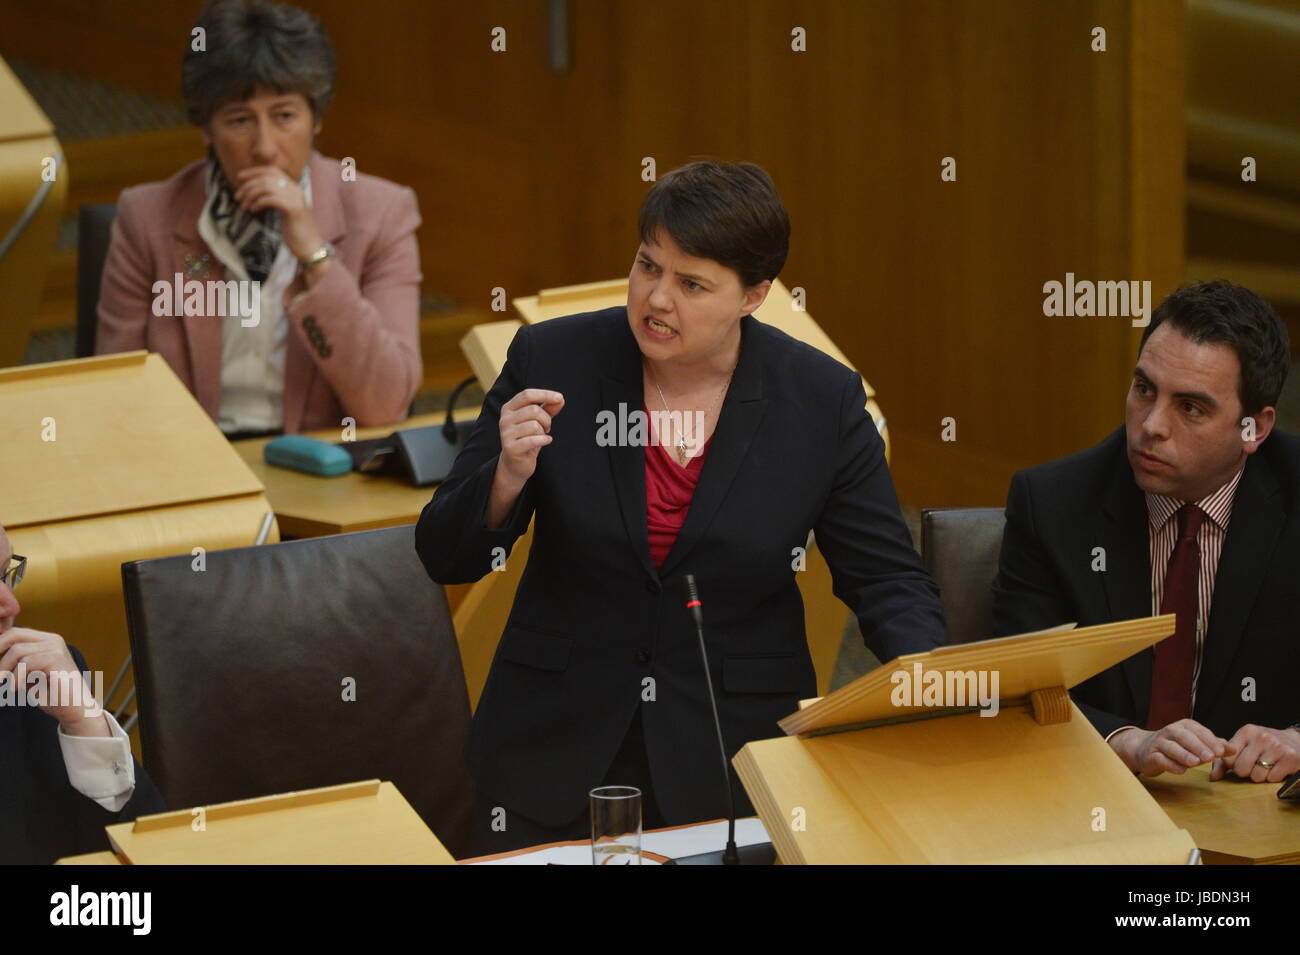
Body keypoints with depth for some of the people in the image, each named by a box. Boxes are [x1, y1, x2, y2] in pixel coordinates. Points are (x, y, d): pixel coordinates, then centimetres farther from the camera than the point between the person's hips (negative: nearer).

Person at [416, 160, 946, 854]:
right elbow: (445, 557, -3)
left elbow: (886, 577, 1)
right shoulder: (552, 360, -5)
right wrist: (509, 477, -23)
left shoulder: (822, 399, -5)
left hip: (734, 766, 0)